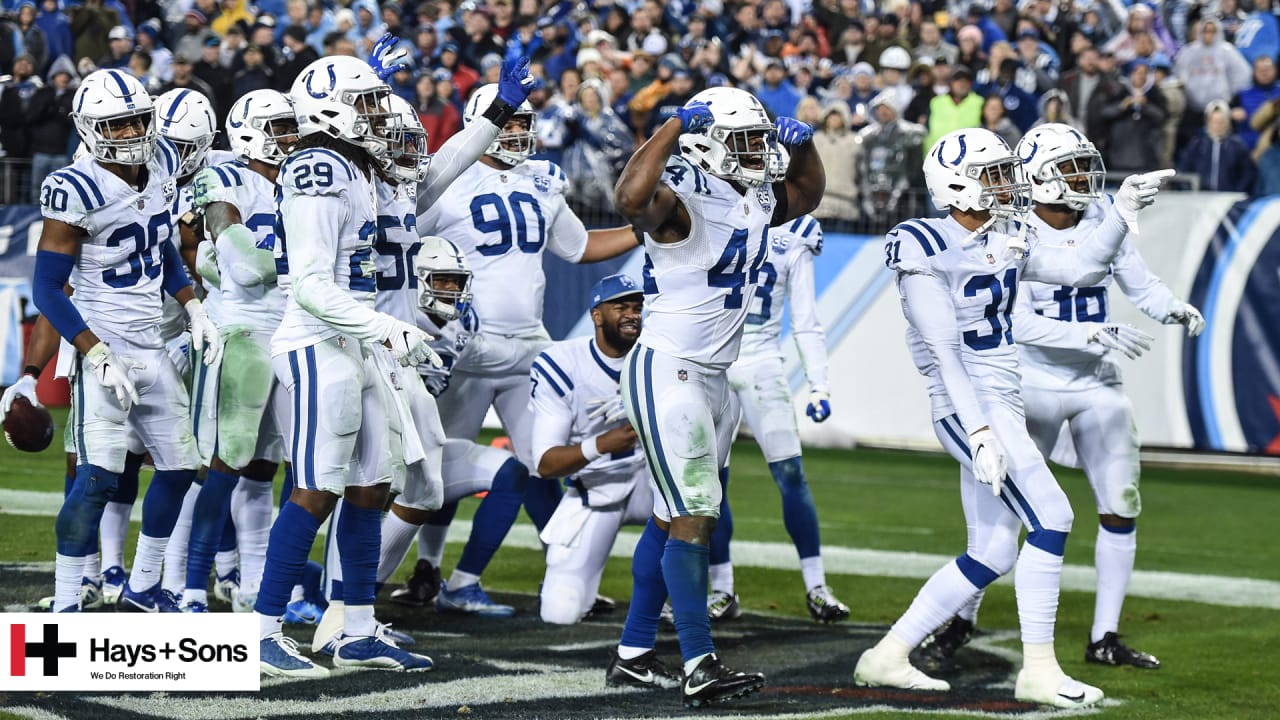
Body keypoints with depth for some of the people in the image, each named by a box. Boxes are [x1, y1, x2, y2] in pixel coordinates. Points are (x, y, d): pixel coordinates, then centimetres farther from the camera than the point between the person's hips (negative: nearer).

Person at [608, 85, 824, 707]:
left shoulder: (757, 202, 8)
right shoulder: (683, 202, -19)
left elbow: (807, 193, 29)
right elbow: (630, 200, -42)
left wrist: (802, 143, 8)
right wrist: (676, 126, -35)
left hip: (713, 376, 9)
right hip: (667, 371, -9)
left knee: (672, 517, 14)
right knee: (694, 518, -12)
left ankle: (634, 650, 22)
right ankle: (700, 667, -13)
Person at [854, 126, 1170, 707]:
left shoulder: (1004, 241, 12)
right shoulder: (927, 251, -13)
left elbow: (1080, 268, 16)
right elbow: (943, 350, -17)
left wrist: (1123, 211, 4)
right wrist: (980, 433, -22)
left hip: (1001, 405, 9)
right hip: (969, 408, -9)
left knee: (991, 554, 10)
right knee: (1050, 519, -16)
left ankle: (886, 657, 17)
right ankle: (1038, 670, -9)